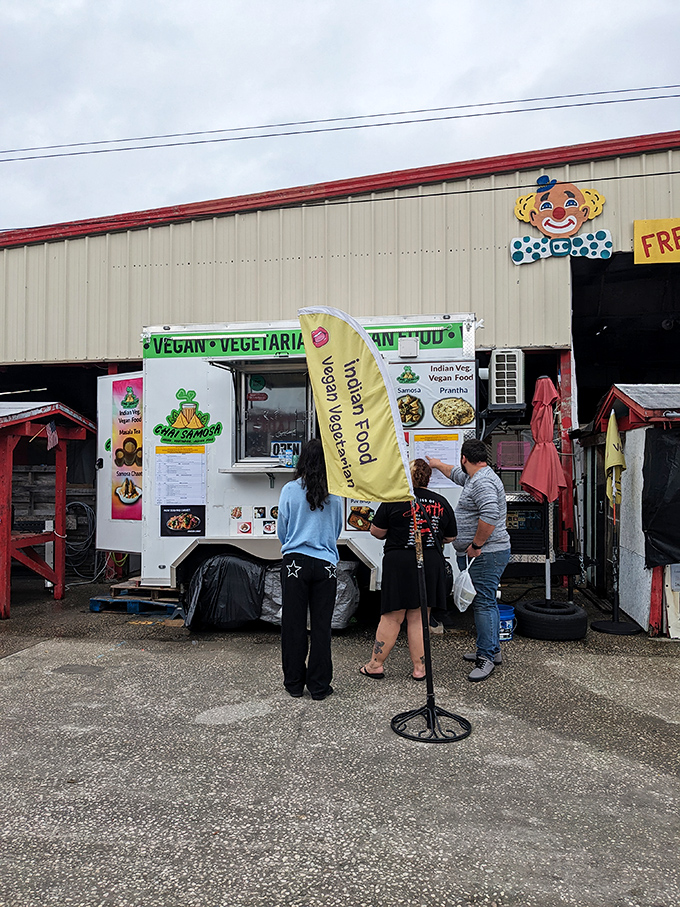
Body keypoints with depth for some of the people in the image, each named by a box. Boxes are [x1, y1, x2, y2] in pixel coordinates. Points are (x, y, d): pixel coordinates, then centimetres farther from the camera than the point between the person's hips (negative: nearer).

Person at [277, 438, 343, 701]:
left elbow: (281, 531, 6)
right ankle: (319, 686, 16)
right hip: (326, 564, 1)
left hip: (296, 563, -1)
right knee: (321, 626, 8)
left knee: (294, 624, 10)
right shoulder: (334, 494, -2)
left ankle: (294, 683, 21)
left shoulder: (290, 490, -4)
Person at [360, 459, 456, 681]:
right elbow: (450, 538, 14)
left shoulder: (395, 499, -7)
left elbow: (376, 531, -2)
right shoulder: (441, 503, 5)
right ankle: (419, 668, 15)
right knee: (418, 617, 11)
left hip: (399, 563, -3)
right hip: (431, 563, 3)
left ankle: (375, 665, 15)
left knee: (392, 618, 5)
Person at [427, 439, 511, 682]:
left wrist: (476, 545, -23)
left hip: (486, 554, -11)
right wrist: (438, 464, 52)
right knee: (486, 601, 17)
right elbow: (457, 473, 38)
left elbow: (490, 516, -32)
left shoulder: (483, 482, -19)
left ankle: (486, 657, -3)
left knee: (483, 603, -8)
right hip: (485, 554, 11)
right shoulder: (476, 477, 16)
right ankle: (493, 650, 27)